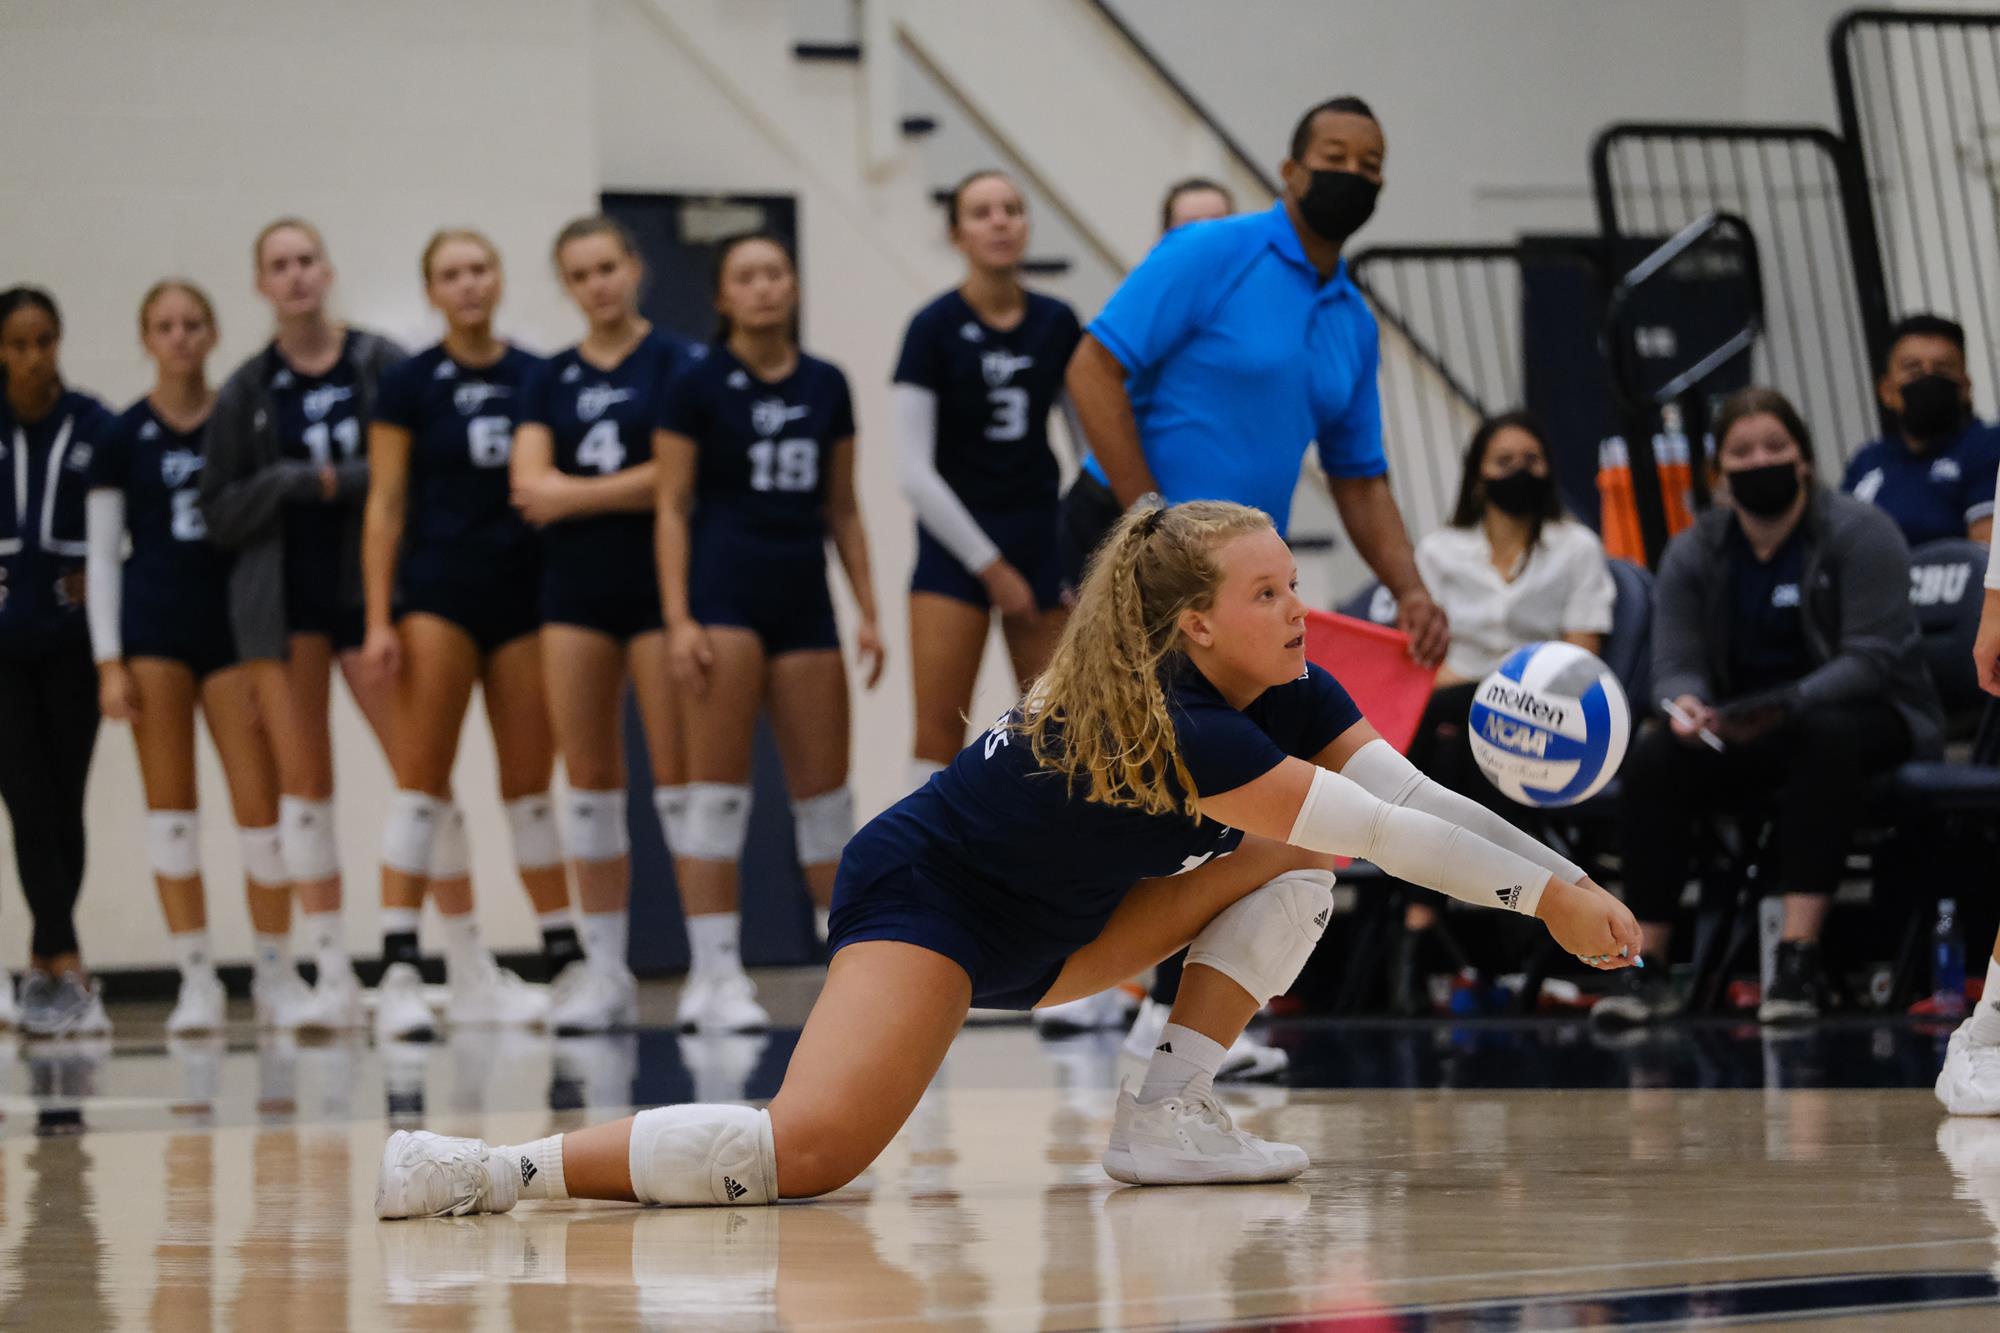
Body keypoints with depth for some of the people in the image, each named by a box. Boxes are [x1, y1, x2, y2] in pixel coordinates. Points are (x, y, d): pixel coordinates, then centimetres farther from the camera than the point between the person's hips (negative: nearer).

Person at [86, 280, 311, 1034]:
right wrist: (109, 661, -3)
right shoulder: (124, 437, 3)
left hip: (232, 620, 0)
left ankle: (276, 973, 9)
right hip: (154, 624, 0)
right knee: (170, 802, 0)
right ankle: (196, 980, 5)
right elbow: (103, 555, 4)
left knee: (260, 801, -3)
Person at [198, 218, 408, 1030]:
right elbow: (220, 513, 5)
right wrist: (295, 483, -9)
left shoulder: (383, 366, 2)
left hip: (372, 587, -2)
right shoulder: (246, 394, 8)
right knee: (304, 782, 1)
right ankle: (332, 977, 4)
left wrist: (343, 480, -16)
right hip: (283, 598, 2)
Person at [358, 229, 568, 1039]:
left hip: (525, 592, 3)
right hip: (437, 593, -3)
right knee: (423, 780, -6)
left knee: (530, 783, 7)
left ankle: (567, 958, 12)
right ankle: (399, 972, -8)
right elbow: (385, 506, -1)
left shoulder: (539, 379, 8)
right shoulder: (411, 386, 0)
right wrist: (379, 619, -8)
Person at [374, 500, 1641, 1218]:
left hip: (1050, 928, 10)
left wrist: (1576, 881, -20)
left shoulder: (1289, 693, -3)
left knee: (1299, 857, 1)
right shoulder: (1169, 726, -30)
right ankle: (485, 1172, -23)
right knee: (811, 1150, -32)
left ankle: (1170, 1115, -3)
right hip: (924, 897, -10)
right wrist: (1544, 896, -29)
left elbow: (1414, 793, -10)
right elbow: (1382, 830, -33)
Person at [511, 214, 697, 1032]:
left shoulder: (674, 364, -1)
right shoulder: (550, 380, 11)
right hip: (576, 587, 4)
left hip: (660, 581, -4)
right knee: (589, 778, 4)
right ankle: (604, 972, 9)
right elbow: (530, 485, -1)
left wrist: (572, 495, -8)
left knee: (678, 771, -7)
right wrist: (628, 487, -13)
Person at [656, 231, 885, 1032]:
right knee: (719, 786, -6)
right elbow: (672, 507, -3)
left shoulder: (827, 387, 10)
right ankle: (715, 978, -4)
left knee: (826, 790, 7)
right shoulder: (698, 388, -1)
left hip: (804, 598, 4)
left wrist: (868, 611, 8)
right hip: (724, 594, -4)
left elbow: (843, 509, 14)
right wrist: (677, 617, -12)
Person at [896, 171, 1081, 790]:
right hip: (955, 545, -4)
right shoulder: (935, 328, -6)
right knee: (939, 735, -9)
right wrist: (991, 567, -9)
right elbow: (915, 471, -8)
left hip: (1040, 538, 4)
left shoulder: (1057, 324, 5)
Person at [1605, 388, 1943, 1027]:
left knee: (1826, 735, -39)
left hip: (1863, 715, -4)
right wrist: (1685, 703, -27)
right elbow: (1676, 662, -1)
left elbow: (1871, 658, -17)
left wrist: (1788, 705, -32)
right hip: (1738, 730, 4)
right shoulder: (1694, 551, 4)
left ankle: (1800, 953, -43)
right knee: (1653, 756, -25)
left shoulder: (1859, 532, -9)